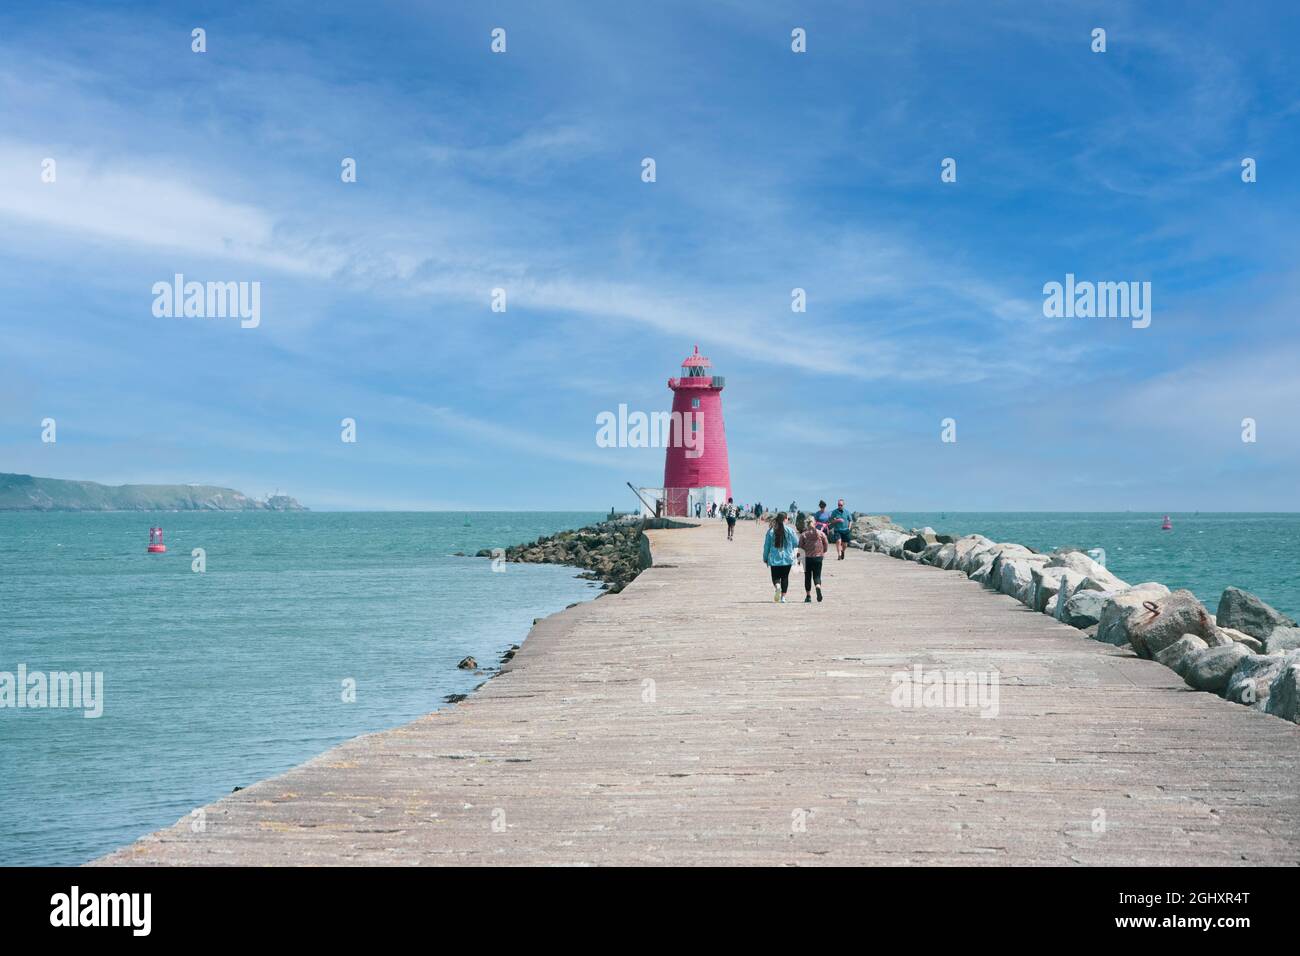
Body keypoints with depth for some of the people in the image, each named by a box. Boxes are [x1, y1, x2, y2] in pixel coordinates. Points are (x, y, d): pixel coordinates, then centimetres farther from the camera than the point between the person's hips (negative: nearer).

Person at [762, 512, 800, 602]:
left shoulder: (771, 531, -4)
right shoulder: (790, 530, -5)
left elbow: (766, 546, 1)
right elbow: (796, 544, 3)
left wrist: (765, 558, 12)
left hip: (774, 559, 0)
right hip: (787, 558, 0)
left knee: (775, 576, 8)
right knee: (785, 577, 11)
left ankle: (777, 585, -25)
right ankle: (783, 596, 5)